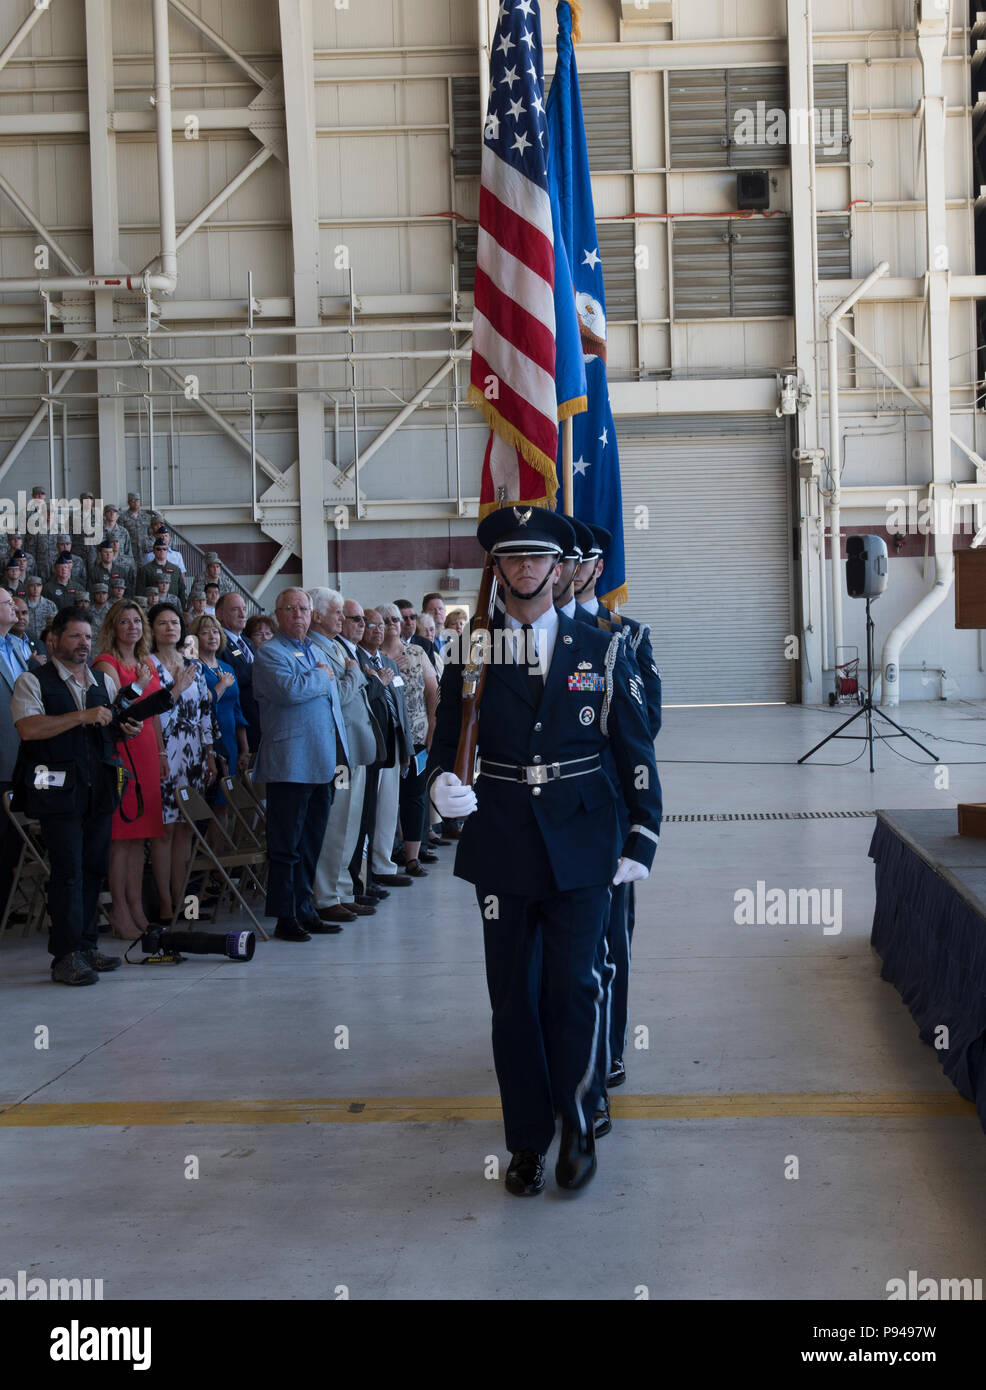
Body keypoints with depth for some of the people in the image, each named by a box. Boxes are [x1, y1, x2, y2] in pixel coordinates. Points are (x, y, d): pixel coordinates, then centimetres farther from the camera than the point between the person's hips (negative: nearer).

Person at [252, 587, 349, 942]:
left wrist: (339, 756, 20)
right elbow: (289, 690, -24)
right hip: (291, 764, -8)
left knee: (311, 843, 12)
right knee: (287, 845, -3)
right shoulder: (270, 653, -5)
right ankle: (285, 917, 2)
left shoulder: (314, 650, 21)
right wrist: (321, 676, -6)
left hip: (322, 765, 8)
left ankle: (304, 910, 19)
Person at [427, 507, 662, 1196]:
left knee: (573, 987, -6)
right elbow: (446, 744, 9)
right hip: (502, 845, 1)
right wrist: (443, 782, -14)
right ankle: (528, 1139, 20)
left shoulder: (600, 650, 4)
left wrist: (644, 840, 0)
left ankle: (578, 1120, 17)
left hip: (581, 846, -1)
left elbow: (637, 751, 5)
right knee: (513, 997, 6)